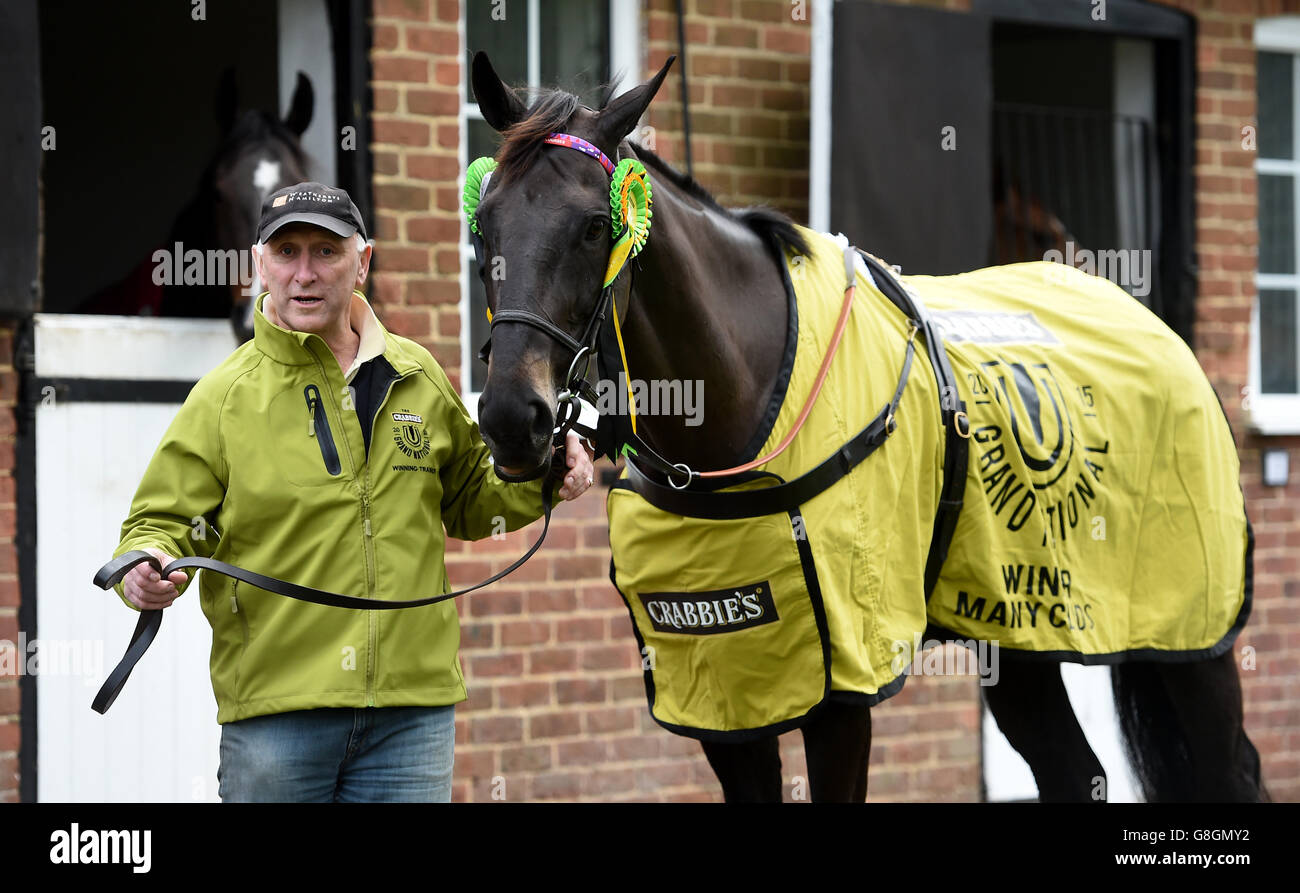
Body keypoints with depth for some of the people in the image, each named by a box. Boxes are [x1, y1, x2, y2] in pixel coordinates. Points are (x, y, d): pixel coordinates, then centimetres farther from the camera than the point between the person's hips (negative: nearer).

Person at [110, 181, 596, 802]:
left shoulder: (418, 377, 11)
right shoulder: (223, 396, 1)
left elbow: (468, 502, 24)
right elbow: (163, 522, 1)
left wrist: (538, 476, 6)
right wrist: (147, 566, -21)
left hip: (413, 703, 2)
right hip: (274, 711, -2)